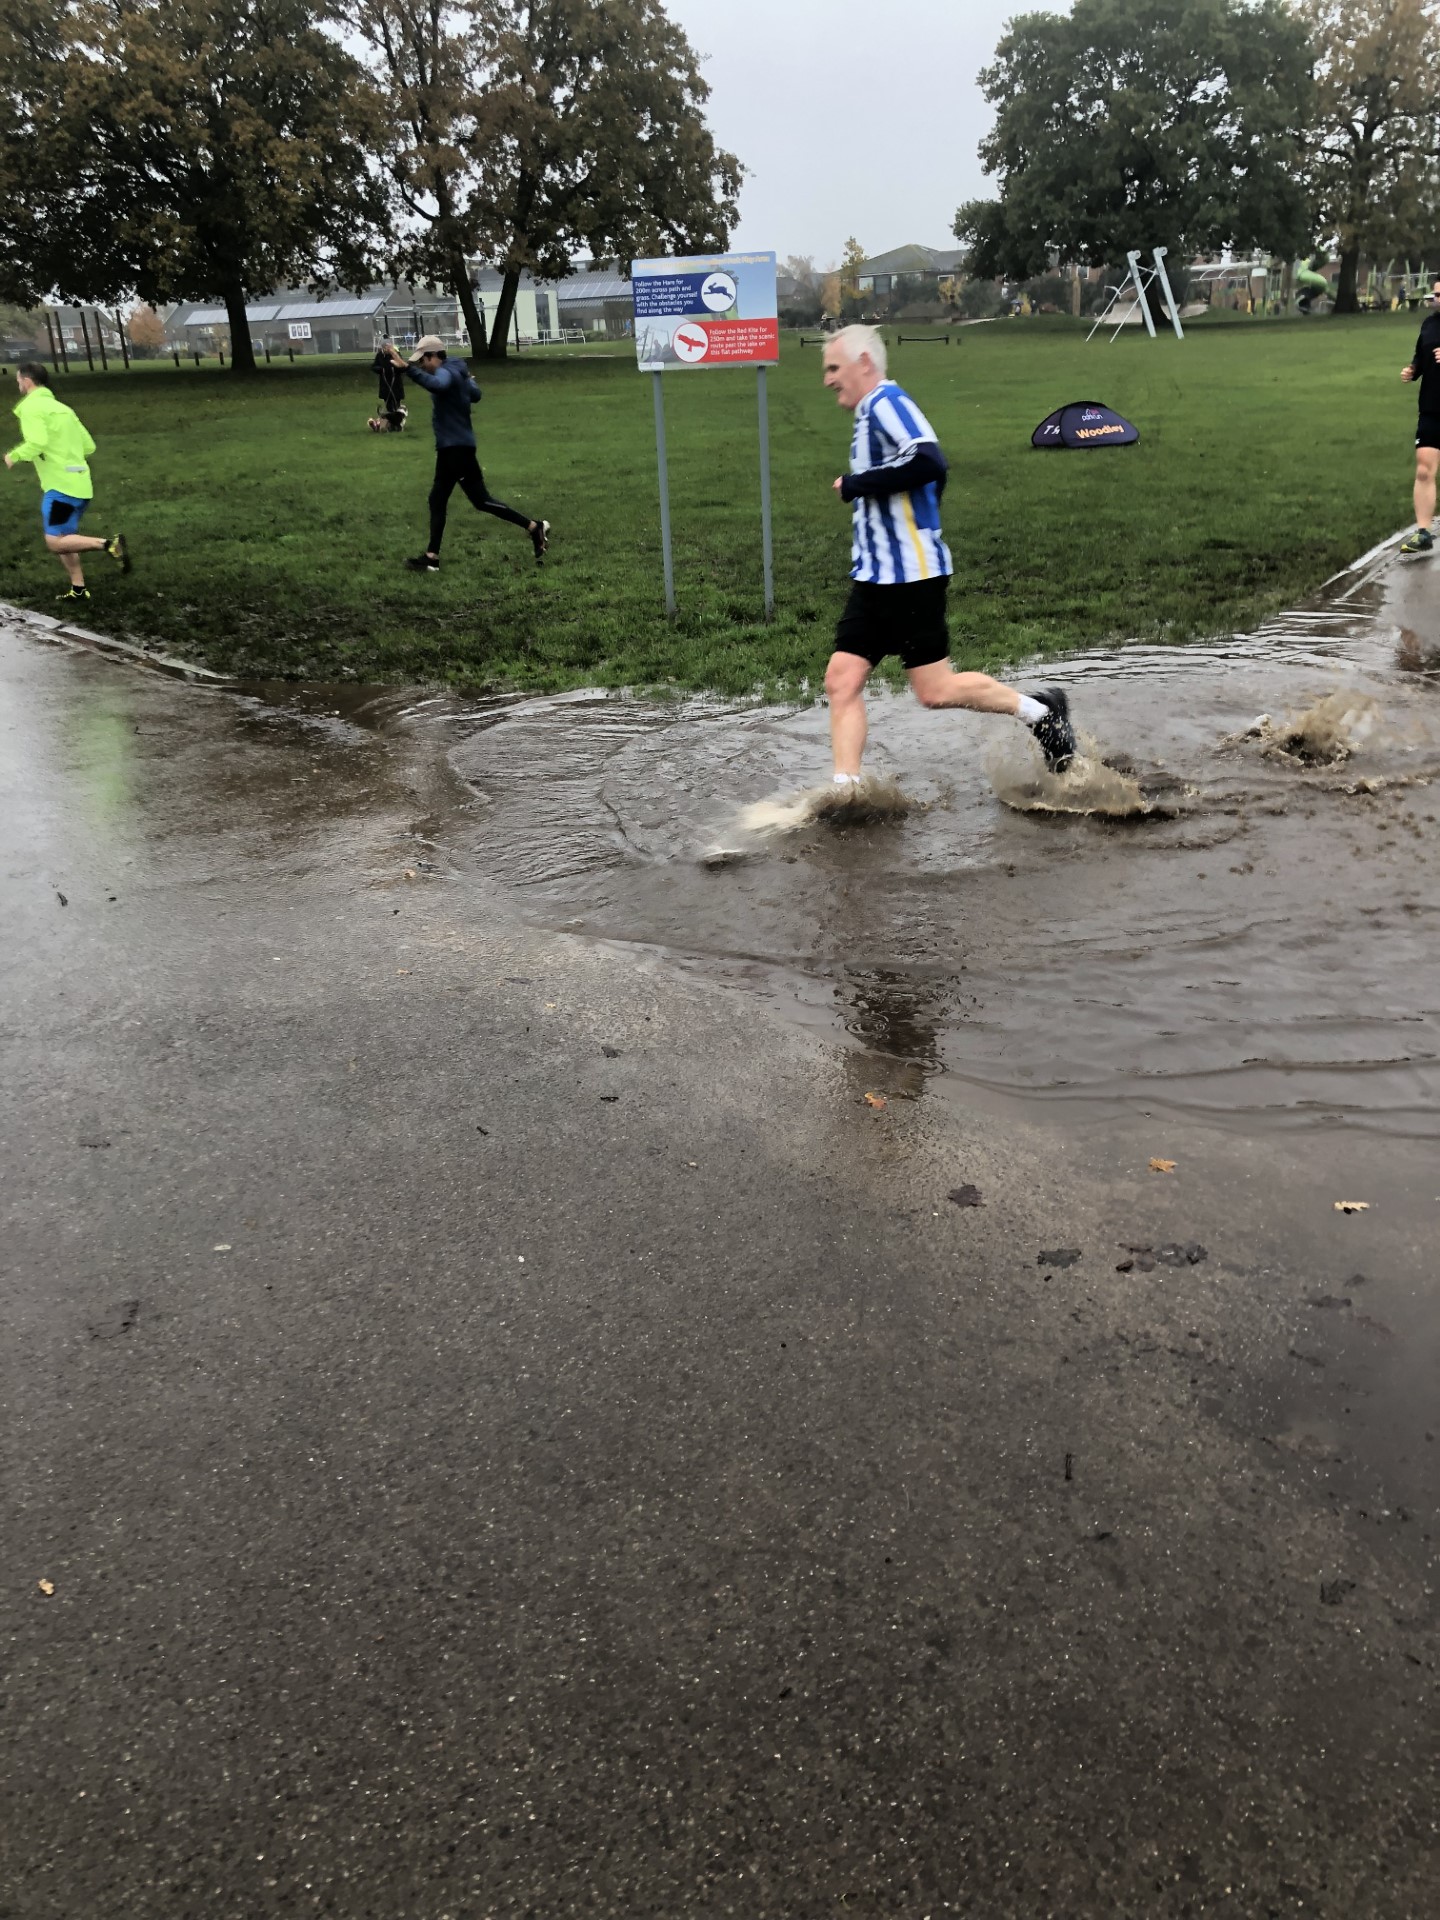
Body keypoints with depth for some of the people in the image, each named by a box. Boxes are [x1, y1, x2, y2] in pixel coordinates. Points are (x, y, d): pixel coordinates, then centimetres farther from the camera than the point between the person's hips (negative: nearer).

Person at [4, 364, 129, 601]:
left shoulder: (31, 406, -8)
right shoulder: (62, 408, 18)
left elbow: (37, 442, -23)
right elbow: (89, 447, 16)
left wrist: (13, 456, -6)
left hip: (61, 485, -9)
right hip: (80, 484, 9)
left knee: (56, 542, -9)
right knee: (62, 538, 16)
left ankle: (109, 544, -19)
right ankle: (78, 589, 16)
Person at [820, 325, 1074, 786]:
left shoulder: (887, 403, -12)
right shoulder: (871, 413, 17)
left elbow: (929, 462, -29)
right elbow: (936, 474, 27)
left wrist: (855, 484, -21)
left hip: (911, 577, -10)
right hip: (873, 578, 10)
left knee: (934, 690, -3)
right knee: (841, 680, 0)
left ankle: (1039, 710, 16)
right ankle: (846, 790, 2)